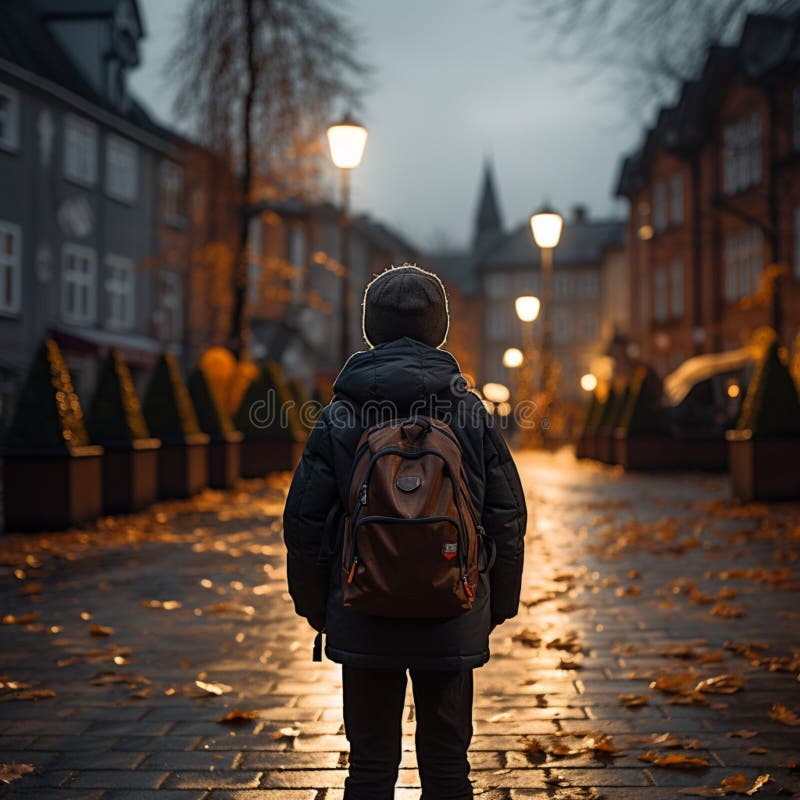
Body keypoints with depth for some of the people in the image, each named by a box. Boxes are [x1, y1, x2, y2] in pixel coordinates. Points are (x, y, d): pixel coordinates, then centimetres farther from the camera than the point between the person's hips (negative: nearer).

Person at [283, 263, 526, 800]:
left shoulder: (339, 416, -5)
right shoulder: (471, 412, -2)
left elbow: (304, 519, -3)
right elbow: (508, 517, 0)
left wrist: (315, 606, 9)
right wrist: (499, 606, 11)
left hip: (364, 620, 0)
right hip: (452, 618, 1)